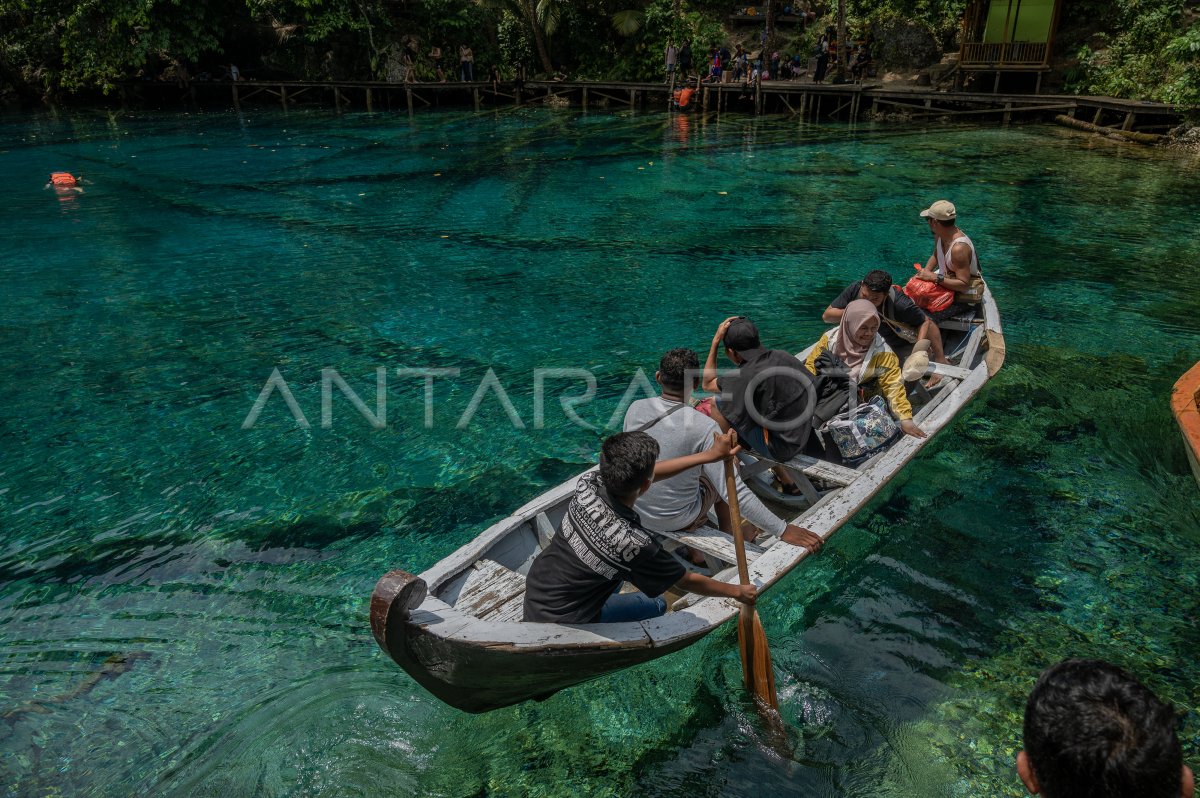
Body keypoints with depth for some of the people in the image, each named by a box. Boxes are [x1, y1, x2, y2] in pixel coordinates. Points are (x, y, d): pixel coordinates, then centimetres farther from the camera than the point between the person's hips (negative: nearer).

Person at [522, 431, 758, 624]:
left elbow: (643, 473, 0)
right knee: (657, 604, 15)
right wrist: (738, 591, 6)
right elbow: (688, 582, -12)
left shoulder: (588, 484, -17)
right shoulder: (636, 545, -30)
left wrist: (709, 455, 3)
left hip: (533, 587, 5)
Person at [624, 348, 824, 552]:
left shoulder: (635, 408, -13)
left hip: (634, 512, 4)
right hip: (677, 520, -4)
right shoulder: (704, 428, -26)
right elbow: (736, 494, -27)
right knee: (723, 477, 22)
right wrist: (783, 530, -21)